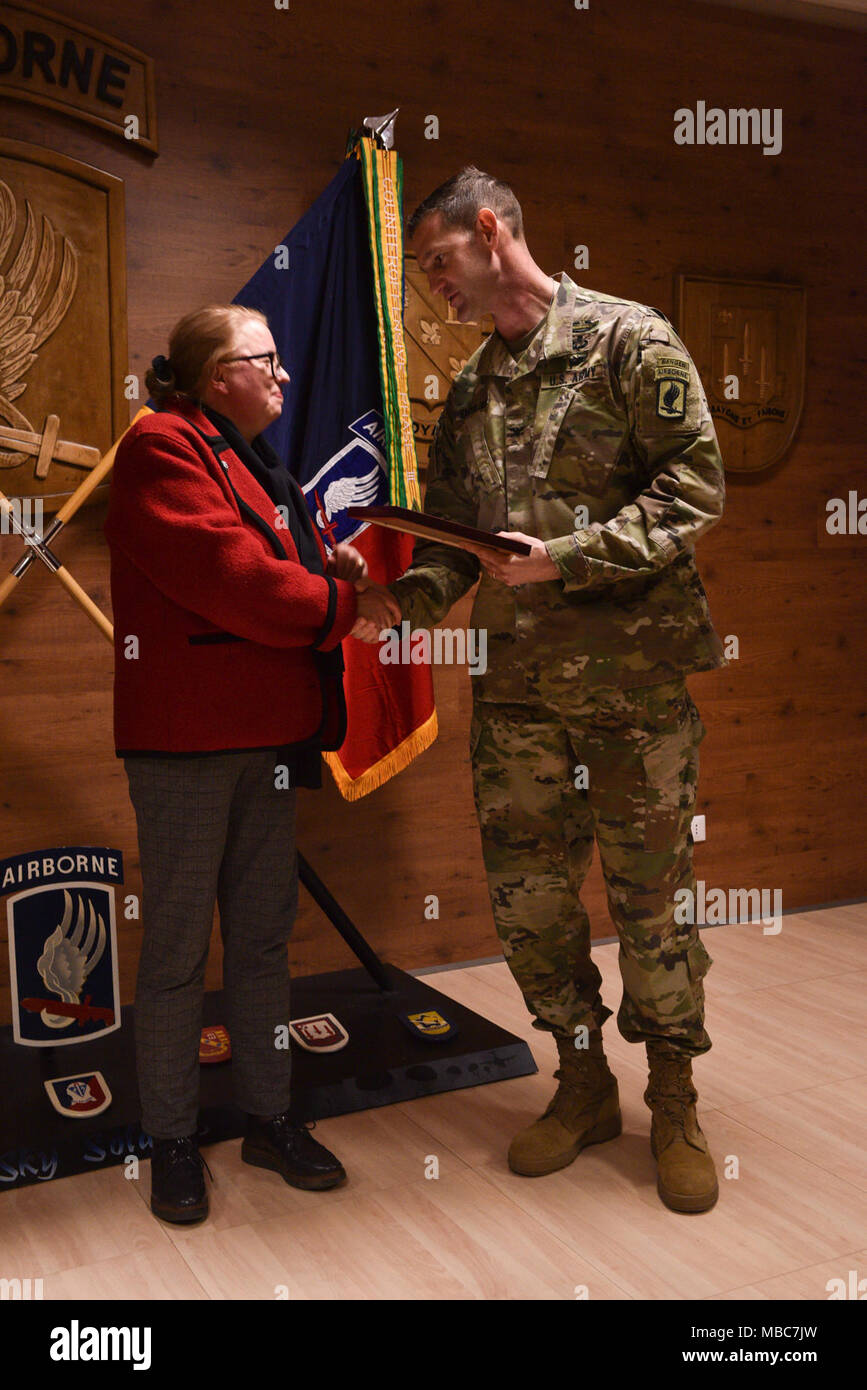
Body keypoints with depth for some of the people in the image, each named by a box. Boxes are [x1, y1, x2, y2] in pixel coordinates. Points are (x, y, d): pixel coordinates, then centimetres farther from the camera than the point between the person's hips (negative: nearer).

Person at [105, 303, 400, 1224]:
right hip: (184, 741, -9)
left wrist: (329, 566, 0)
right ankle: (171, 1140, 18)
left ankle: (268, 1117, 27)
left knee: (263, 937, 14)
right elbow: (228, 576, -20)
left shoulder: (253, 463, 21)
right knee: (177, 949, 3)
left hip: (266, 735, 9)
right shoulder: (162, 450, -9)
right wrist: (341, 601, -11)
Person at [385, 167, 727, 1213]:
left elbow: (694, 487, -10)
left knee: (649, 894, 4)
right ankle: (583, 1086, 27)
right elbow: (450, 533, 15)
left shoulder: (627, 339, -2)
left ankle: (674, 1108, 22)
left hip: (633, 673, -5)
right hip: (515, 682, 6)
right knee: (526, 892, 8)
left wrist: (566, 557, -19)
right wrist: (409, 601, -4)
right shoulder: (469, 391, 15)